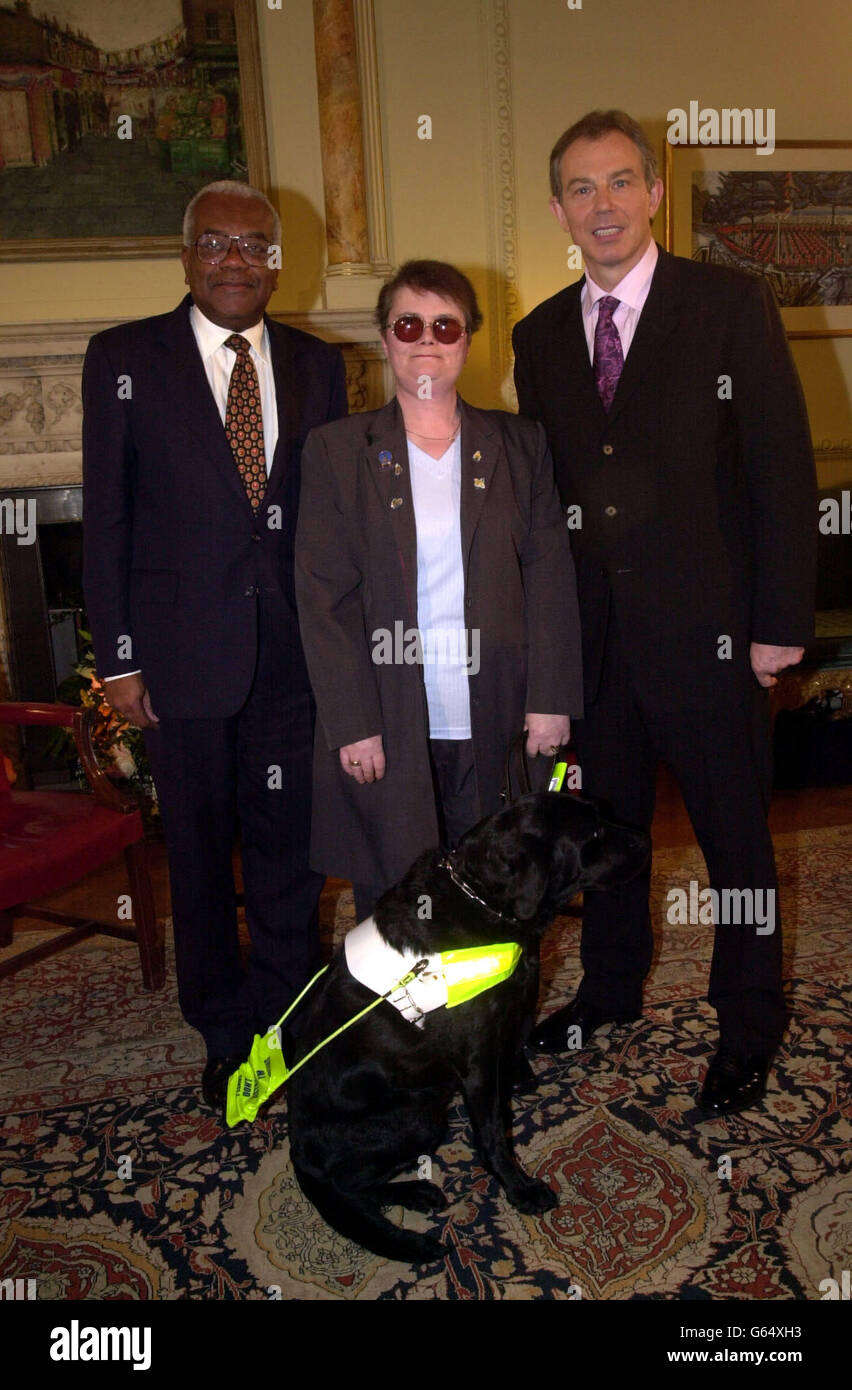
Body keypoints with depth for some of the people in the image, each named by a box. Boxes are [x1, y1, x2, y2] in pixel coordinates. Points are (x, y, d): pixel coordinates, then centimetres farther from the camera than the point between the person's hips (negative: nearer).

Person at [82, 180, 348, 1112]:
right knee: (200, 850, 11)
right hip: (183, 654, -2)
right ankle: (226, 1030, 32)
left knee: (291, 842, 11)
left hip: (295, 650, 2)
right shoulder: (125, 359, 1)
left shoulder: (316, 365, 9)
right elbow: (106, 517, -1)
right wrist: (116, 657, -5)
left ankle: (286, 1014, 32)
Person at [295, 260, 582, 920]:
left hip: (497, 726, 2)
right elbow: (323, 597, -1)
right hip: (386, 729, -1)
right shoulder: (337, 450, 5)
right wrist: (353, 724, -8)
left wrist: (551, 699, -3)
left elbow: (551, 576, 6)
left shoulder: (520, 444, 10)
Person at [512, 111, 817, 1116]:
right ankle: (611, 986, 39)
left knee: (735, 833, 7)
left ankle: (748, 1026, 29)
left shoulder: (730, 304, -2)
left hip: (704, 627, -4)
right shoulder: (539, 336, 10)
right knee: (605, 818, 17)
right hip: (590, 630, 4)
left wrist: (780, 621, -10)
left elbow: (783, 467, -5)